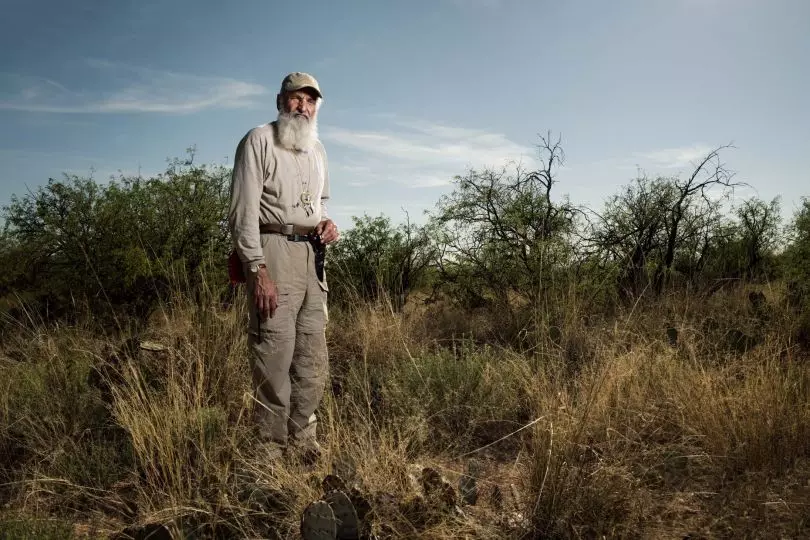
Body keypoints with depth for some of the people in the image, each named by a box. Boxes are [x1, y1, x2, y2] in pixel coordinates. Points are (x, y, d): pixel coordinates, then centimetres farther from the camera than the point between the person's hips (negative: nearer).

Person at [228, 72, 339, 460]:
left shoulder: (317, 150, 20)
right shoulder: (259, 140, -2)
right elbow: (244, 210, -10)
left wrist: (328, 223, 7)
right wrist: (258, 271, -19)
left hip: (312, 254, 7)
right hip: (273, 252, -7)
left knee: (313, 358, 8)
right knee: (274, 355, -8)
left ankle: (303, 439, 21)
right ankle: (273, 448, 5)